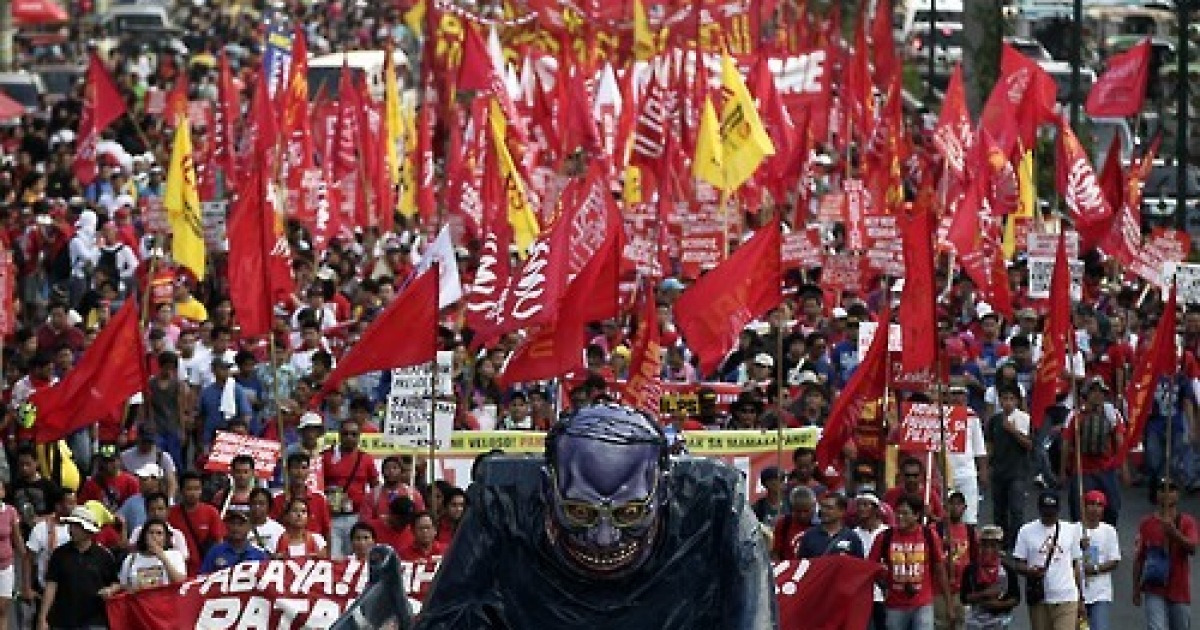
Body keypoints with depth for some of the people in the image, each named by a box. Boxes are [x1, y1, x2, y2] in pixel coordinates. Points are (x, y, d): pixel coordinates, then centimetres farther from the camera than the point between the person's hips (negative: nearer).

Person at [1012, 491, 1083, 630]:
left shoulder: (1071, 530, 7)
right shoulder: (1026, 531, 2)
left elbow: (1076, 565, 11)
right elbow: (1019, 564, 2)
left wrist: (1080, 598, 9)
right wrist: (1031, 571, -22)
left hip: (1066, 599, -1)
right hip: (1038, 598, 1)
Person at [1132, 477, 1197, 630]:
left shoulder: (1187, 522, 1)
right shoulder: (1147, 523, 4)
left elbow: (1192, 548, -15)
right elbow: (1139, 558, 8)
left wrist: (1174, 532, -30)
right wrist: (1136, 589, 6)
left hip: (1180, 592, 1)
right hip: (1154, 592, -1)